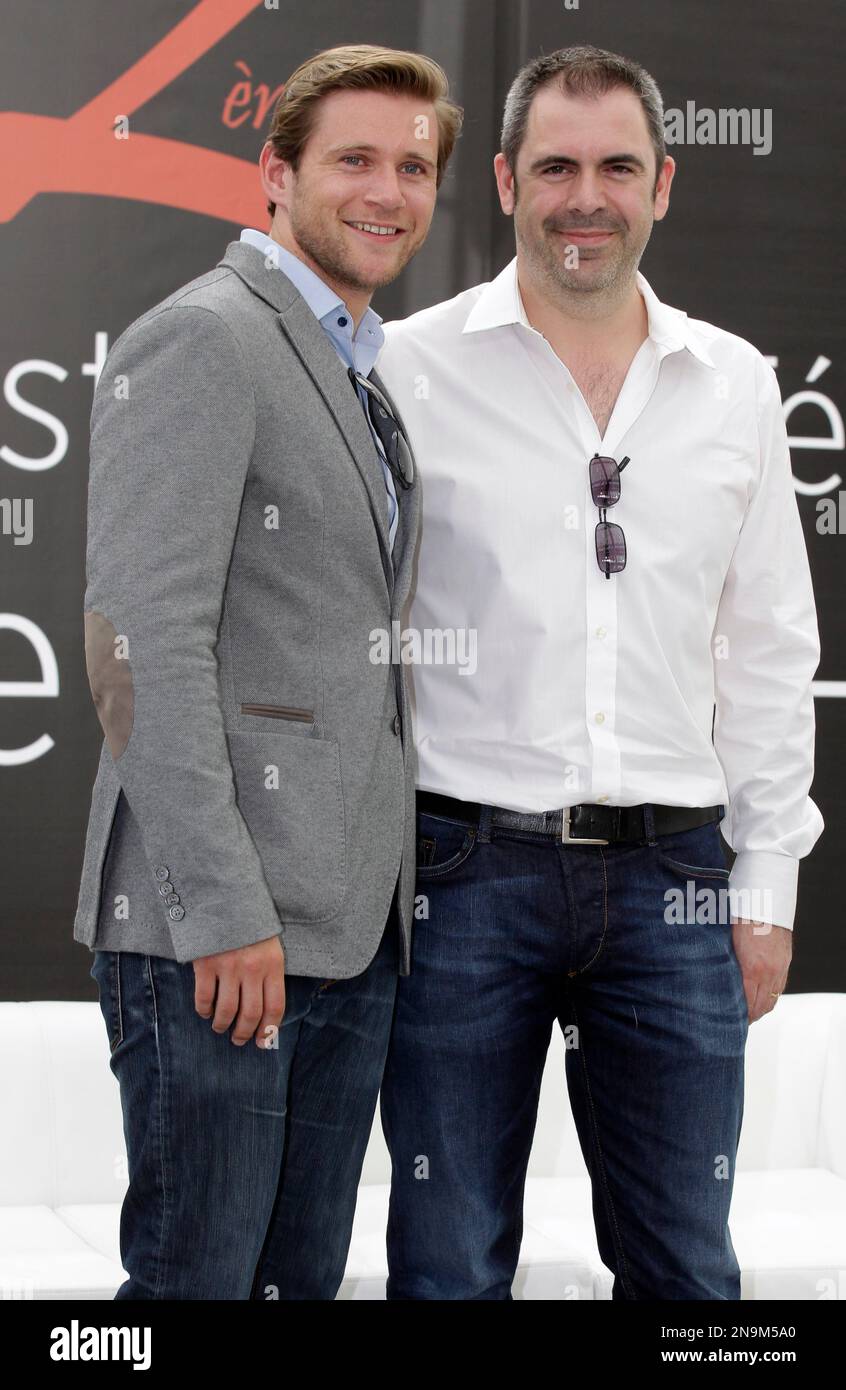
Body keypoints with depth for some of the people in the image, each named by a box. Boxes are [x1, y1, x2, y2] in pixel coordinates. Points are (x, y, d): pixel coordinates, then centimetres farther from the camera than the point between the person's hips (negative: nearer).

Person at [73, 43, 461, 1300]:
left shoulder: (359, 373, 21)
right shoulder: (201, 339, -9)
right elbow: (146, 641, -17)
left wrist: (386, 894, 15)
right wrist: (224, 911, -21)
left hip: (349, 924, 9)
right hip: (214, 932, -9)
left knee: (304, 1273, 12)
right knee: (197, 1275, -3)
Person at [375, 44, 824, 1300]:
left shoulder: (736, 386, 9)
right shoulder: (411, 368, -1)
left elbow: (770, 652, 13)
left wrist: (768, 886, 9)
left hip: (672, 874, 3)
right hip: (466, 865, -2)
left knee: (686, 1267, 8)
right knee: (452, 1266, 6)